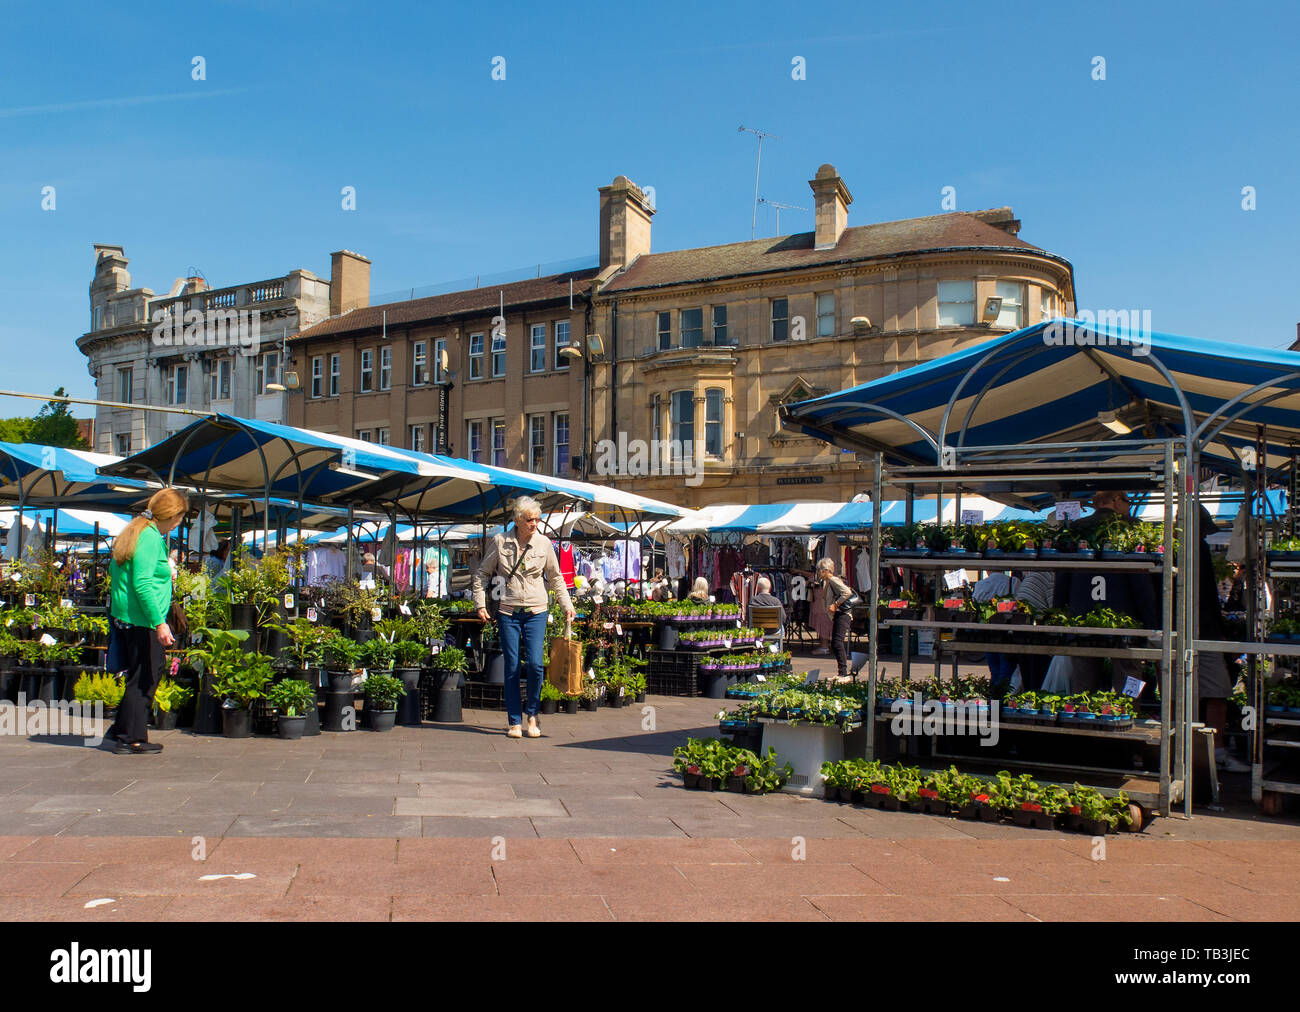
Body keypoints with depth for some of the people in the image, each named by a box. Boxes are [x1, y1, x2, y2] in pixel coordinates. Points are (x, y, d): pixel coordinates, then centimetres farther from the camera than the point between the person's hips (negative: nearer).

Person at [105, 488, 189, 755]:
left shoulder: (133, 531, 13)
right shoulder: (150, 538, -16)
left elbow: (113, 570, 22)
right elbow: (142, 584, -24)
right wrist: (159, 623, -25)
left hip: (123, 617, 10)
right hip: (142, 621, -10)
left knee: (142, 676, 18)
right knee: (144, 679, -1)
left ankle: (120, 731, 24)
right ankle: (131, 740, 6)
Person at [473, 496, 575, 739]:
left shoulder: (544, 543, 2)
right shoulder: (500, 542, -1)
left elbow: (555, 578, 14)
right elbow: (481, 573, 8)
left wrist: (567, 605, 8)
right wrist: (480, 604, 1)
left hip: (536, 612, 0)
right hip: (508, 612, 0)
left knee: (535, 664, -10)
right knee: (512, 667, 1)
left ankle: (532, 714, 11)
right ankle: (514, 721, 12)